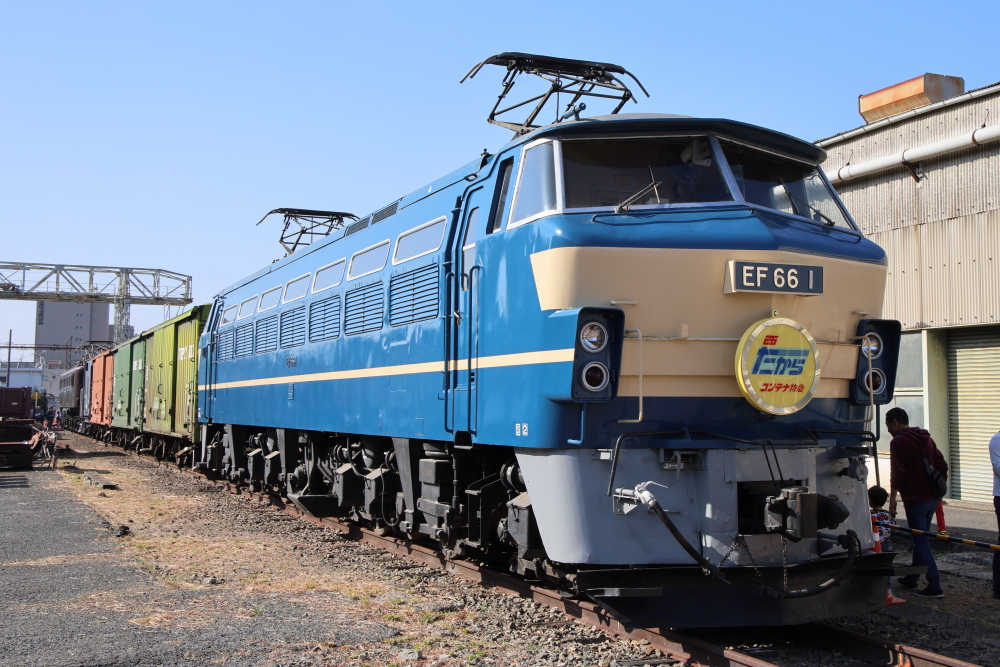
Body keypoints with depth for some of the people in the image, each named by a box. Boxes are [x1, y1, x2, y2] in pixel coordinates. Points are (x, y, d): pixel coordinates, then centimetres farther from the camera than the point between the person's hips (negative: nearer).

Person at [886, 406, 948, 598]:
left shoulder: (898, 442, -11)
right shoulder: (926, 439, 14)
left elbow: (897, 474, -18)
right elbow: (942, 466, 14)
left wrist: (892, 500, -12)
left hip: (915, 500, -8)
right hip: (931, 499, 8)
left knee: (920, 541, -5)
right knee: (920, 539, 18)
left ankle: (935, 586, -9)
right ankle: (911, 579, 29)